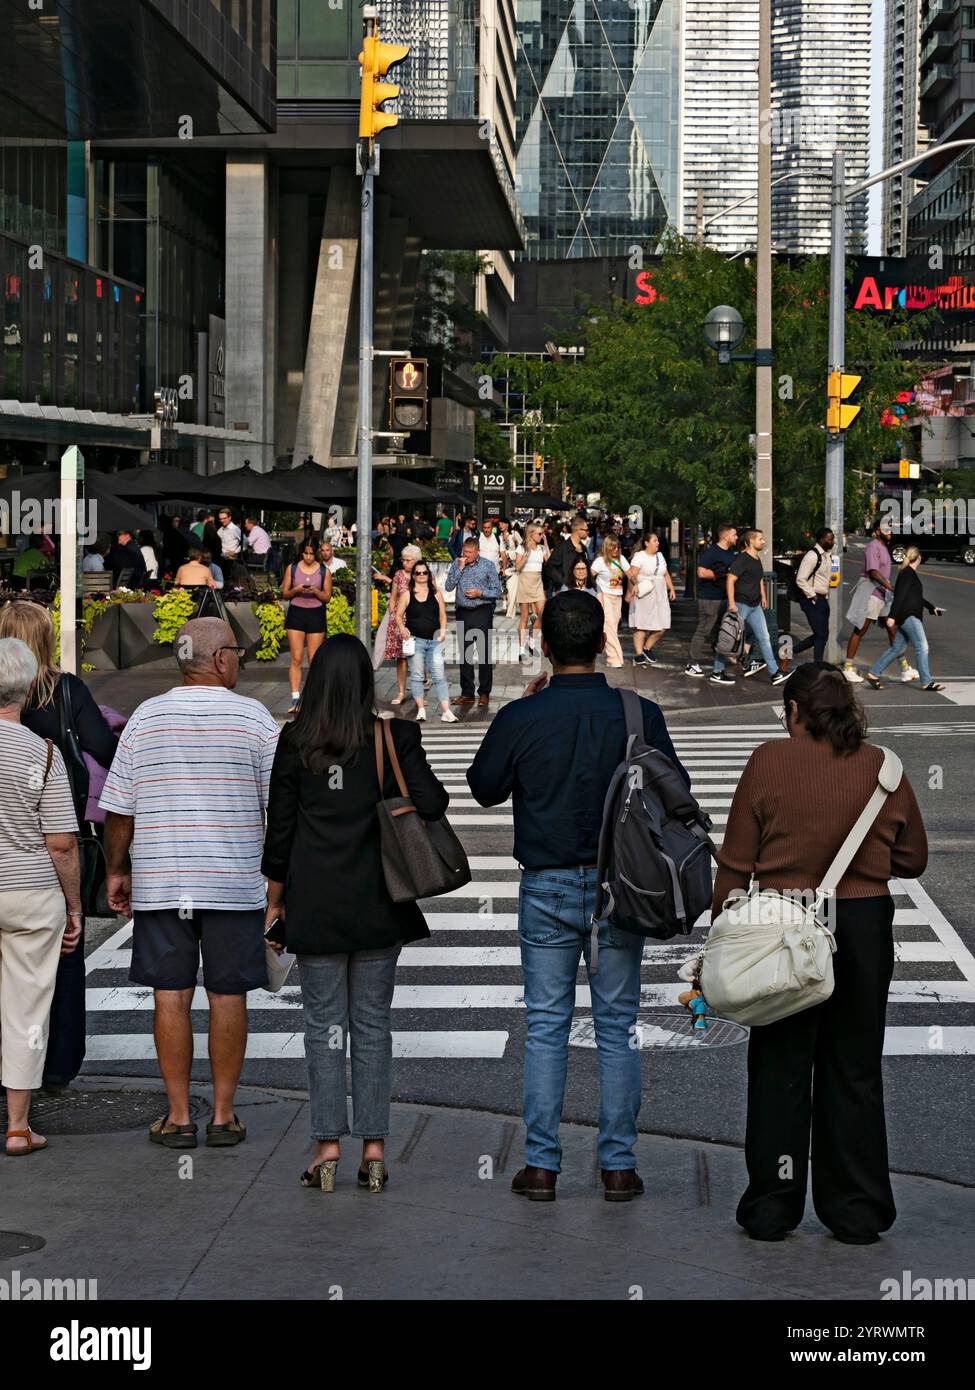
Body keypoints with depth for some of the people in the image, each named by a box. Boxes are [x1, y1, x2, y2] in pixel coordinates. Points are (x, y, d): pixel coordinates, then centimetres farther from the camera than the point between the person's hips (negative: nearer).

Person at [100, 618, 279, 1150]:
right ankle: (223, 1114, 10)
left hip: (159, 883, 1)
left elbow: (118, 810, 3)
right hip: (235, 883, -1)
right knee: (227, 994, 5)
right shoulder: (253, 718, -3)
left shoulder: (146, 717, 2)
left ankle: (178, 1116, 9)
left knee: (171, 995, 5)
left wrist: (117, 871, 15)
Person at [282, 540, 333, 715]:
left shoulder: (324, 571, 5)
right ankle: (295, 699, -9)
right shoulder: (292, 568, 6)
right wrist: (296, 590, -13)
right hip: (296, 613, 0)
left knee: (314, 659, -1)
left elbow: (327, 597, 5)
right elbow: (284, 594, 7)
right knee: (296, 658, -7)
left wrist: (315, 591, -14)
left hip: (316, 615, 0)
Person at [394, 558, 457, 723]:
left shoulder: (436, 593, 9)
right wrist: (402, 628, -13)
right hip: (416, 640, -1)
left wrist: (443, 631, -4)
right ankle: (420, 710, 10)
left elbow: (443, 615, 12)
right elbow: (398, 615, 5)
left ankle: (446, 711, -7)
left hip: (434, 640, 1)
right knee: (416, 675, 2)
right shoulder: (407, 594, 5)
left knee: (439, 675, -4)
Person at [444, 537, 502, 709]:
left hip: (482, 612, -3)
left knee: (484, 652, -3)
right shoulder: (457, 564, 7)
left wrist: (480, 593, -15)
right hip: (463, 613, 3)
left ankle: (484, 693, 2)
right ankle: (467, 693, 12)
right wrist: (460, 568, -9)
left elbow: (497, 591, 0)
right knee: (465, 654, 6)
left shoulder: (488, 565, 1)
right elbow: (448, 587, -3)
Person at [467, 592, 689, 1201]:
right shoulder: (640, 715, -8)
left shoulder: (519, 719, -9)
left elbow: (486, 788, 6)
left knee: (546, 1026, 7)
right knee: (618, 1027, 8)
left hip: (548, 889, 0)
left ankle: (541, 1165, 8)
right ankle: (619, 1164, 10)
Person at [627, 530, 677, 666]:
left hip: (660, 597, 7)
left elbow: (666, 574, 22)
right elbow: (632, 575, -16)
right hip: (643, 597, -7)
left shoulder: (660, 556, 16)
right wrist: (630, 591, -27)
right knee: (641, 626, -6)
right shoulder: (640, 556, -7)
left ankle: (647, 649, 20)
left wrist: (671, 589, 12)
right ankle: (639, 655, -4)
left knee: (661, 627, 2)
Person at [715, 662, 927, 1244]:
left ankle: (773, 1206, 12)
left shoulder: (769, 761, -6)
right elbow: (913, 859, 9)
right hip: (865, 924, 2)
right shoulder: (884, 767, 1)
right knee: (855, 1067, 10)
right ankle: (857, 1211, 14)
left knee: (780, 1065, 8)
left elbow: (735, 864, -6)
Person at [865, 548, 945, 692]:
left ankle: (873, 674, 12)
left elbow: (918, 597, 33)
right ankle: (926, 682, -9)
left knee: (897, 647, 11)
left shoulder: (910, 573, 20)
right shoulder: (909, 573, -11)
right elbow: (900, 596, -20)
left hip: (910, 616, 10)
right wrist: (892, 616, -26)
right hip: (909, 616, -10)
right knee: (922, 647, -9)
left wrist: (932, 608, 41)